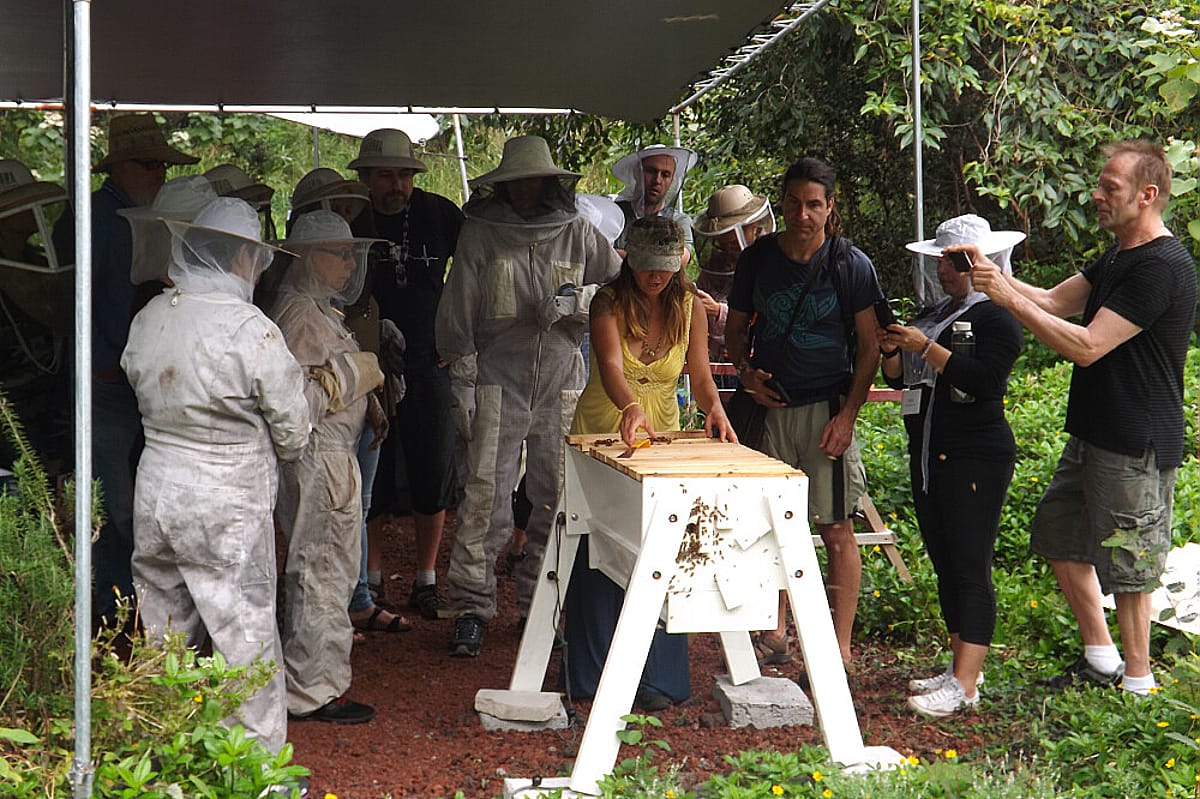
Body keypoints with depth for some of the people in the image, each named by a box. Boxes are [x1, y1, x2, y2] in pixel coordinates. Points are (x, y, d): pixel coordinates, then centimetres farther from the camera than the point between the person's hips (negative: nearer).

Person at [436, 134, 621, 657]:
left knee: (557, 498, 2)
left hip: (561, 383, 2)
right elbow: (458, 310, 7)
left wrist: (579, 300, -3)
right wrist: (462, 379, 2)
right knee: (485, 495, -7)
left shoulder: (578, 233, 9)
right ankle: (471, 607, 0)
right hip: (497, 379, -2)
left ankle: (538, 605, 13)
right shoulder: (481, 233, 6)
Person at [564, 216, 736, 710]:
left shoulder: (690, 307, -3)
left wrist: (713, 407, -29)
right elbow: (611, 366, -32)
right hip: (603, 432, -2)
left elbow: (700, 375, -6)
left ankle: (657, 677, 4)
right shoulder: (609, 304, -15)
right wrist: (629, 407, -52)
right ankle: (596, 676, 10)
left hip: (661, 435, 2)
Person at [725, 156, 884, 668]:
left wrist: (848, 415, -10)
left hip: (828, 409, -3)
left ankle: (840, 649, 3)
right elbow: (735, 328, 17)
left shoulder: (850, 264, -4)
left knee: (836, 531, -3)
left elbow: (869, 348, -1)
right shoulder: (759, 258, 5)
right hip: (769, 406, 3)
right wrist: (746, 371, -3)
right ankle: (775, 633, 21)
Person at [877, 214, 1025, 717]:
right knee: (945, 564, 12)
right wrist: (893, 353, 0)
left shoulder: (996, 317, -8)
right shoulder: (933, 313, 18)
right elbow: (900, 379, 20)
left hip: (976, 458, -9)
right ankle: (961, 665, 20)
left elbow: (982, 379, -22)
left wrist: (925, 347, -19)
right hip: (929, 457, 9)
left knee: (971, 568, -9)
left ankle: (965, 685, -10)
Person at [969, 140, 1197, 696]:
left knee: (1127, 562, 0)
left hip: (1136, 445, -10)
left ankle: (1137, 681, 15)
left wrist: (1010, 298, -23)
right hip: (1094, 433, 10)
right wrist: (991, 274, -2)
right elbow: (1054, 302, 12)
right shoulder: (1118, 258, 13)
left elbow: (1087, 346, -24)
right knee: (1059, 535, 16)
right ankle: (1100, 659, 28)